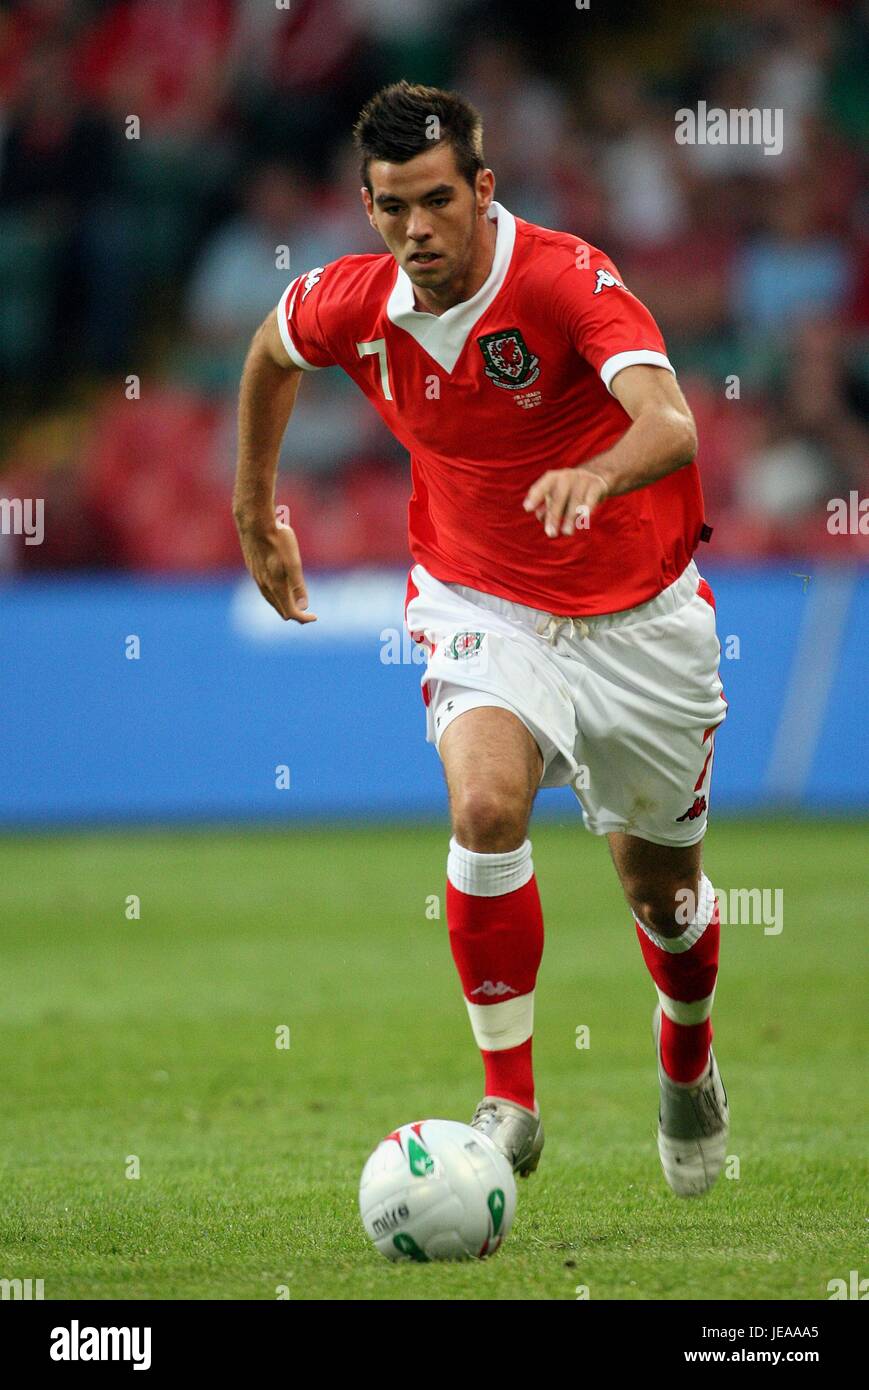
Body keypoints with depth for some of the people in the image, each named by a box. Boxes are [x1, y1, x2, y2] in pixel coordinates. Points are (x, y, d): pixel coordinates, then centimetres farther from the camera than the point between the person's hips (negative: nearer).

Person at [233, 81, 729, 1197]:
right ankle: (508, 1100, -17)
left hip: (639, 614, -1)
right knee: (485, 803, -29)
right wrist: (254, 511, 20)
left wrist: (596, 474, -64)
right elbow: (271, 350, 14)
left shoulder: (568, 280, -26)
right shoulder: (352, 305, -12)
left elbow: (673, 427, -42)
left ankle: (687, 1067, 46)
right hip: (483, 606, 1)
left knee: (660, 886, 12)